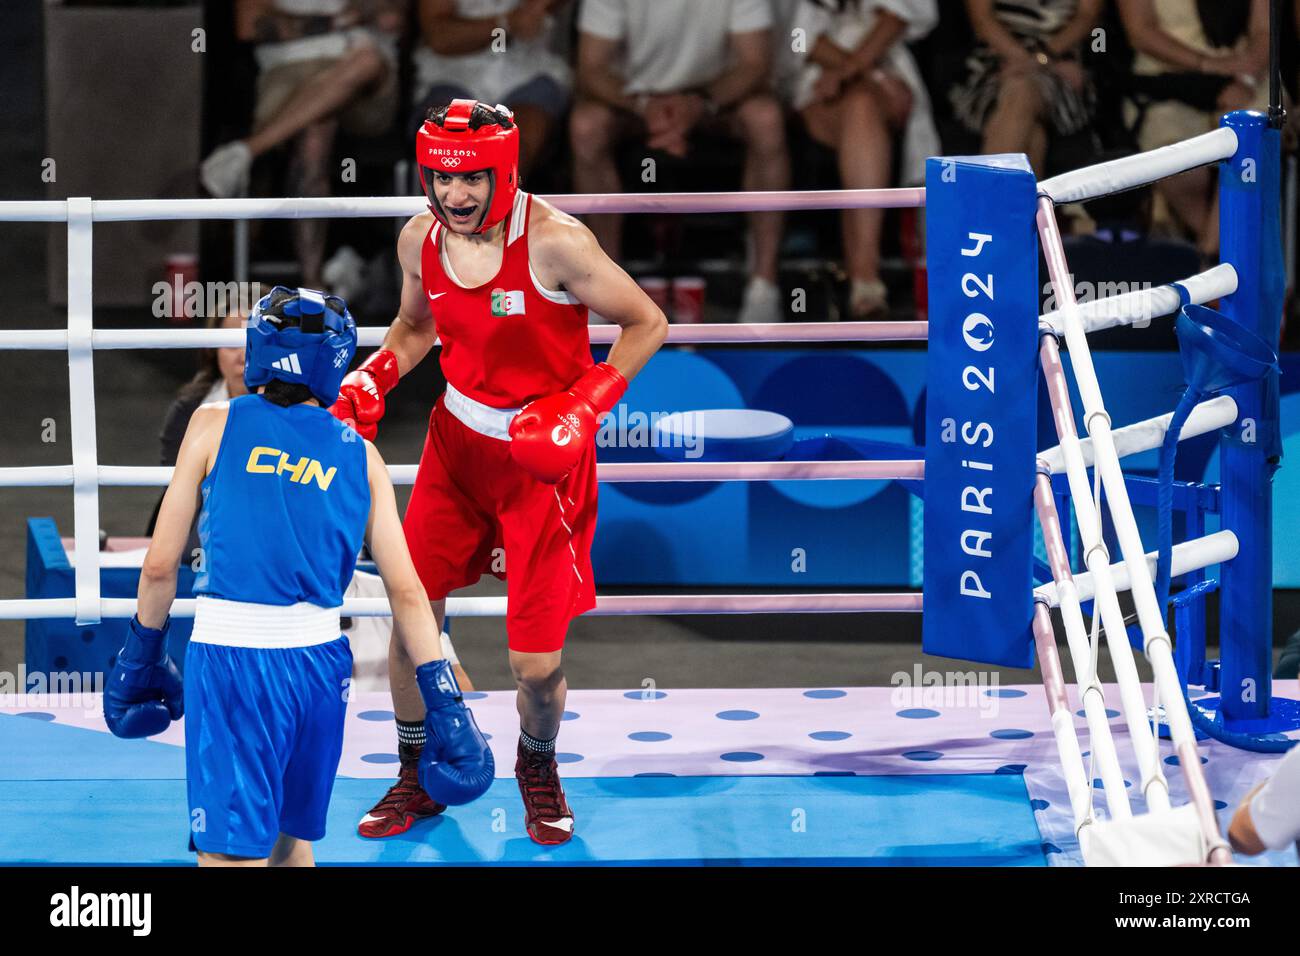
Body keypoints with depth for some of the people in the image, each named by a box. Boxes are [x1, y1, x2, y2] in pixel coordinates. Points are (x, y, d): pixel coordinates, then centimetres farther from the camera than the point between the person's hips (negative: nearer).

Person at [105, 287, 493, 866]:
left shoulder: (215, 425, 2)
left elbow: (160, 563, 1)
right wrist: (444, 703, 8)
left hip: (230, 655, -4)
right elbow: (405, 589, 5)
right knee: (292, 840, 22)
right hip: (319, 660, 4)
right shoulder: (358, 454, 9)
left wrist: (144, 655, 15)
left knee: (231, 856, -4)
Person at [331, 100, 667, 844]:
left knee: (537, 665, -4)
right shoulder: (420, 240, -5)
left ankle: (539, 767, 31)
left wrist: (585, 407, -21)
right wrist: (373, 379, -2)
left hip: (545, 454, -4)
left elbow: (647, 324, -12)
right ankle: (418, 780, 25)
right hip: (459, 443, 5)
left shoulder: (555, 243, -22)